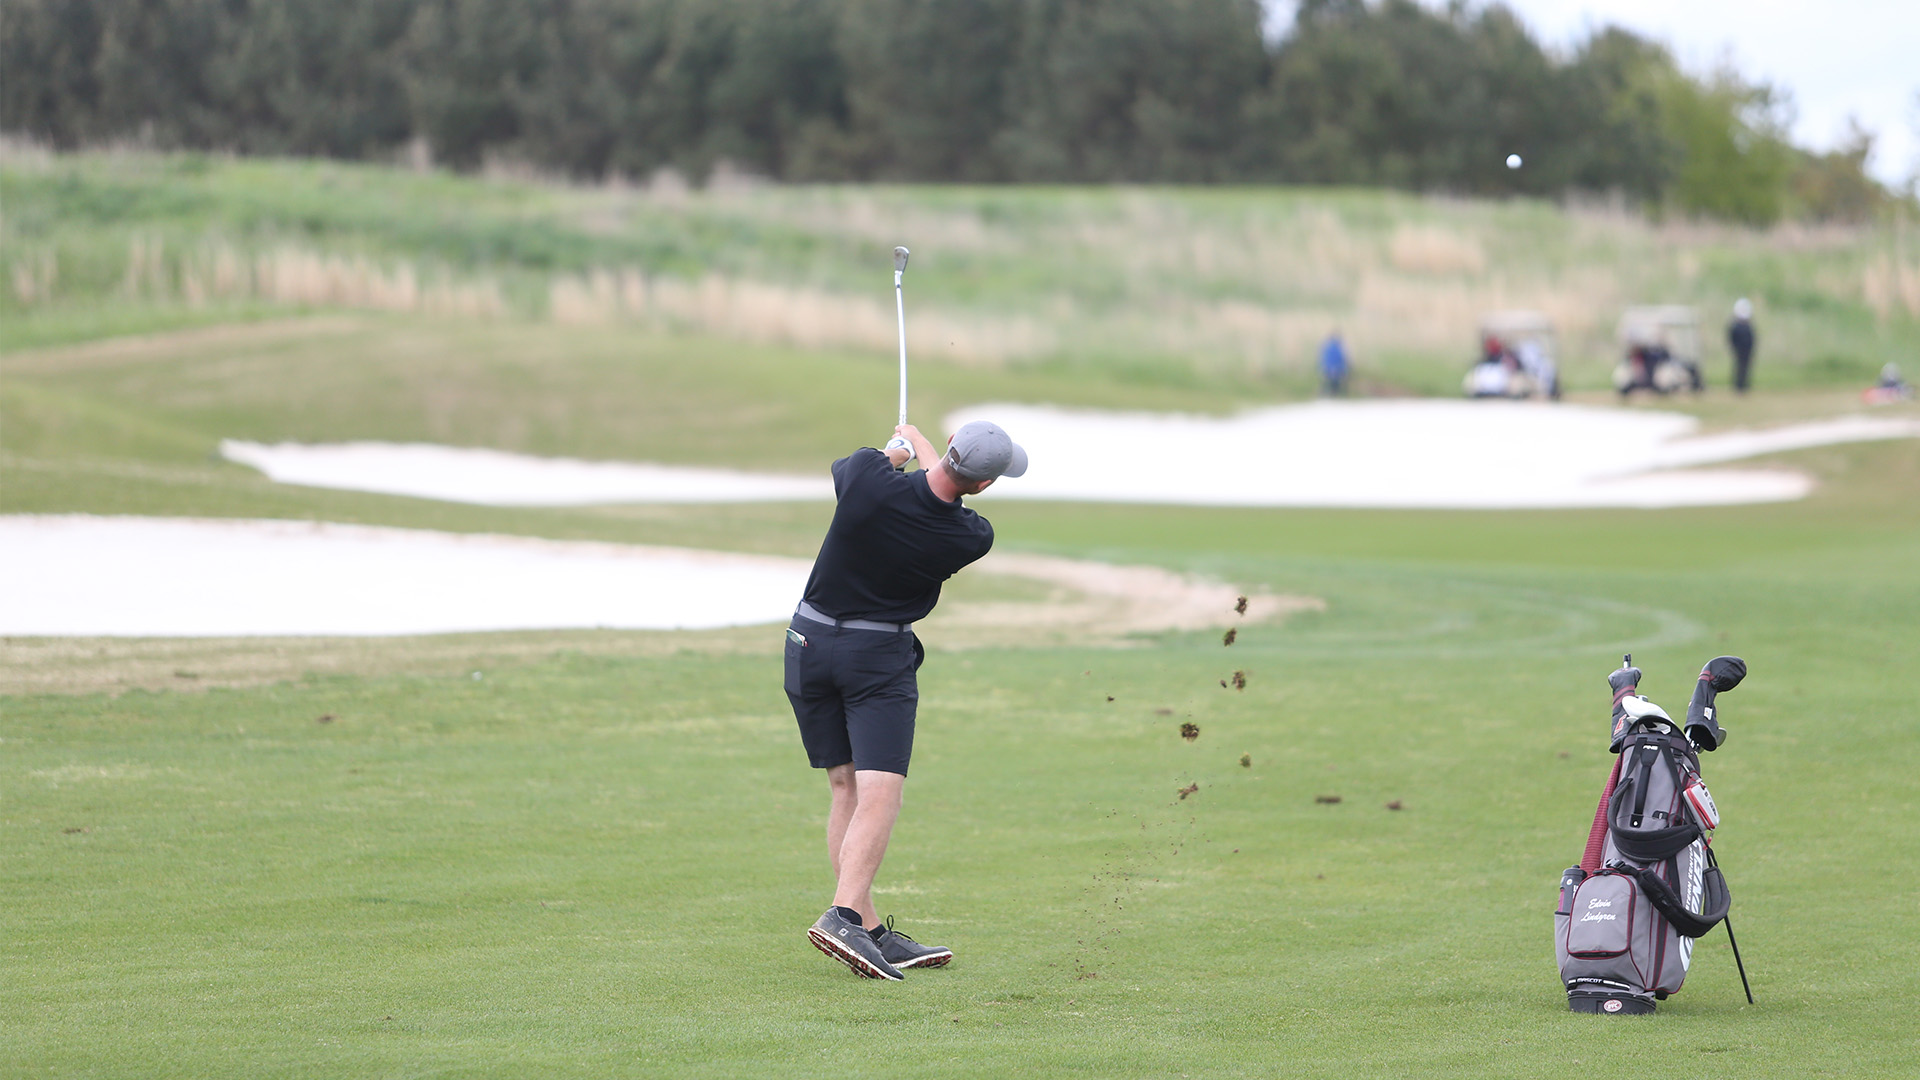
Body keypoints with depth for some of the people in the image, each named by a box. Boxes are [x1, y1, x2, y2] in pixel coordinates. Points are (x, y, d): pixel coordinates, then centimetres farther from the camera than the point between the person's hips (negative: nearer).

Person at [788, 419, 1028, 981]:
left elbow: (843, 468, 8)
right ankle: (845, 915, -28)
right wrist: (918, 441, 24)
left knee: (844, 787, 8)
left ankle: (872, 932, 6)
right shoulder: (971, 538, -18)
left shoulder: (869, 478, -19)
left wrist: (898, 449, 28)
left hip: (810, 641, 4)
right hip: (881, 657, -4)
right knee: (879, 792, -8)